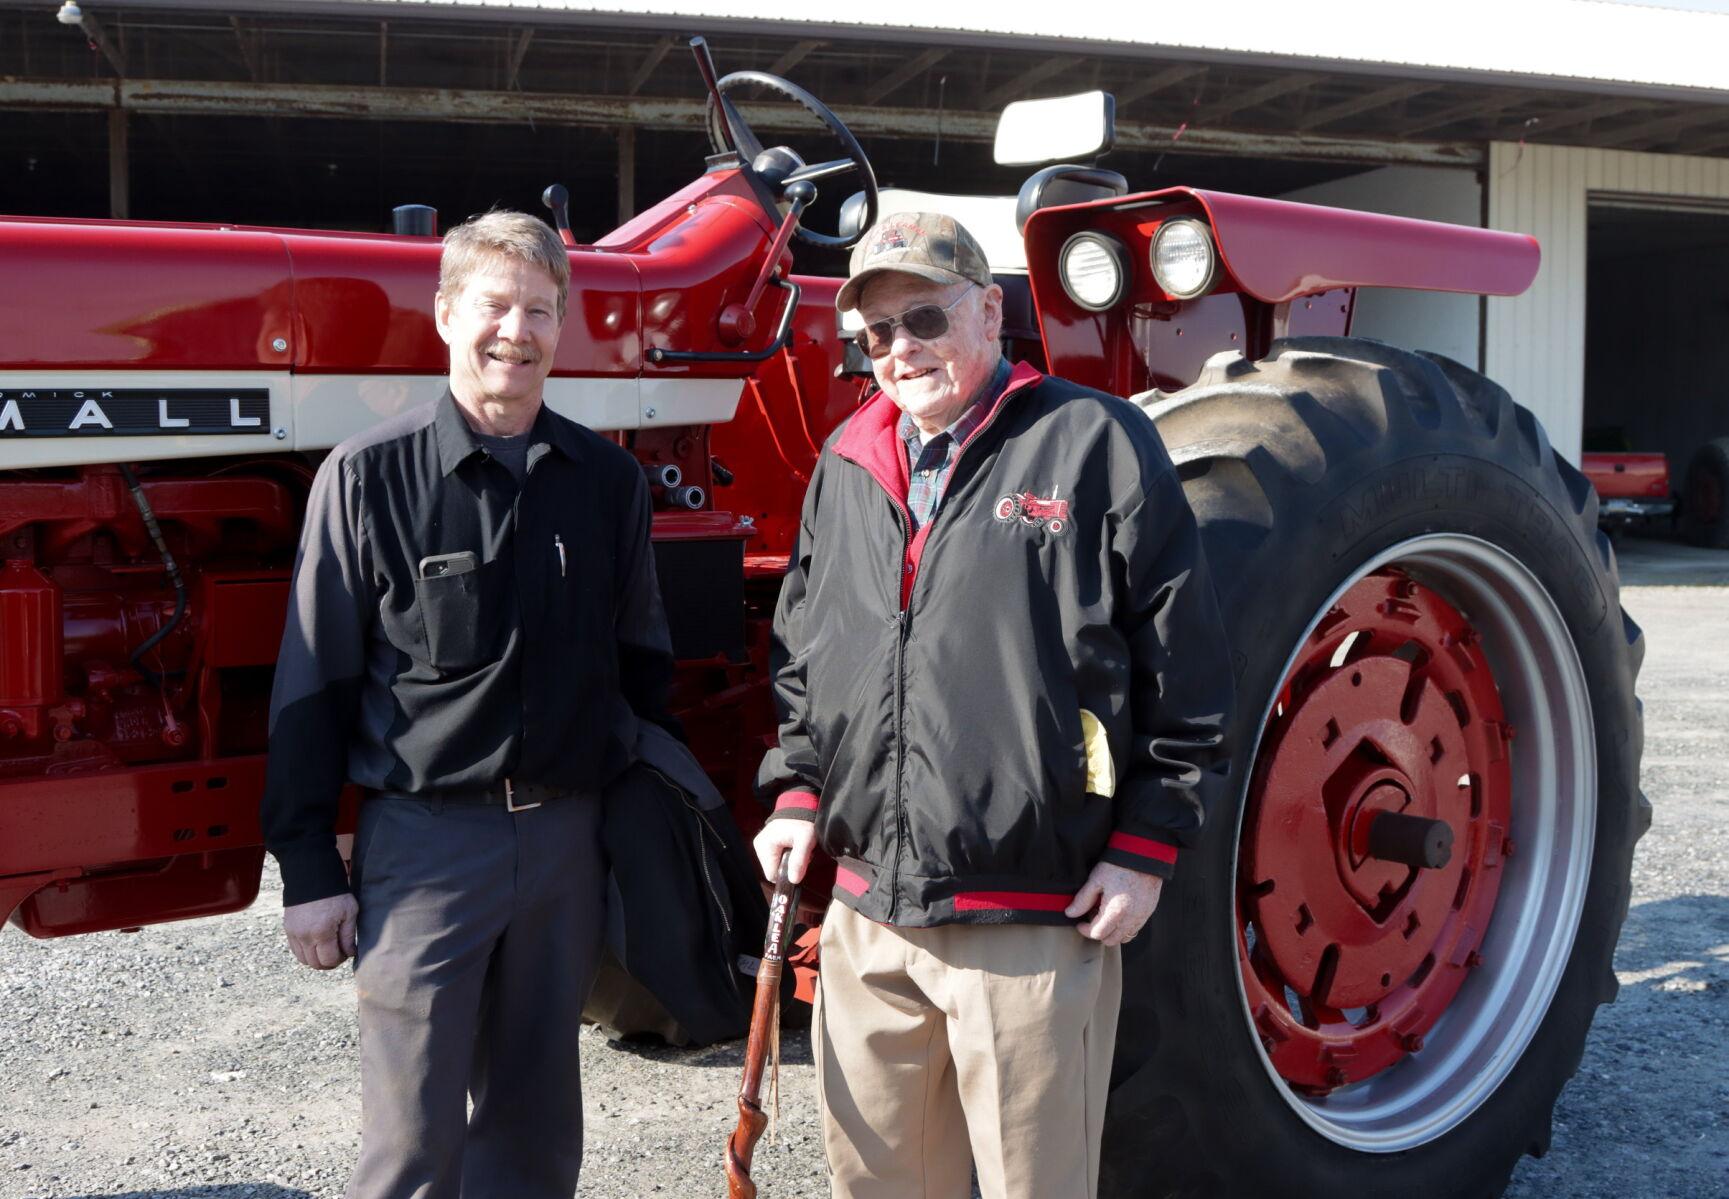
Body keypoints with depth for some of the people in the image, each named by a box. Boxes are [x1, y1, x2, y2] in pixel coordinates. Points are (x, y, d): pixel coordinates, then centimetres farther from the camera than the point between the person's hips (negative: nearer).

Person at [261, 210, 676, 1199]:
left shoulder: (609, 479, 5)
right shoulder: (370, 475, -5)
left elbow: (643, 661, 13)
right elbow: (314, 683, -4)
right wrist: (309, 868, -5)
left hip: (567, 831, 4)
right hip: (425, 832, -3)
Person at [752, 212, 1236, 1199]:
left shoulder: (1095, 443, -4)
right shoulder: (845, 467, 13)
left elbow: (1187, 662, -5)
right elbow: (803, 652, 22)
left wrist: (1146, 846, -7)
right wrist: (799, 789, 10)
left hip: (1037, 924, -5)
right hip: (869, 914, 6)